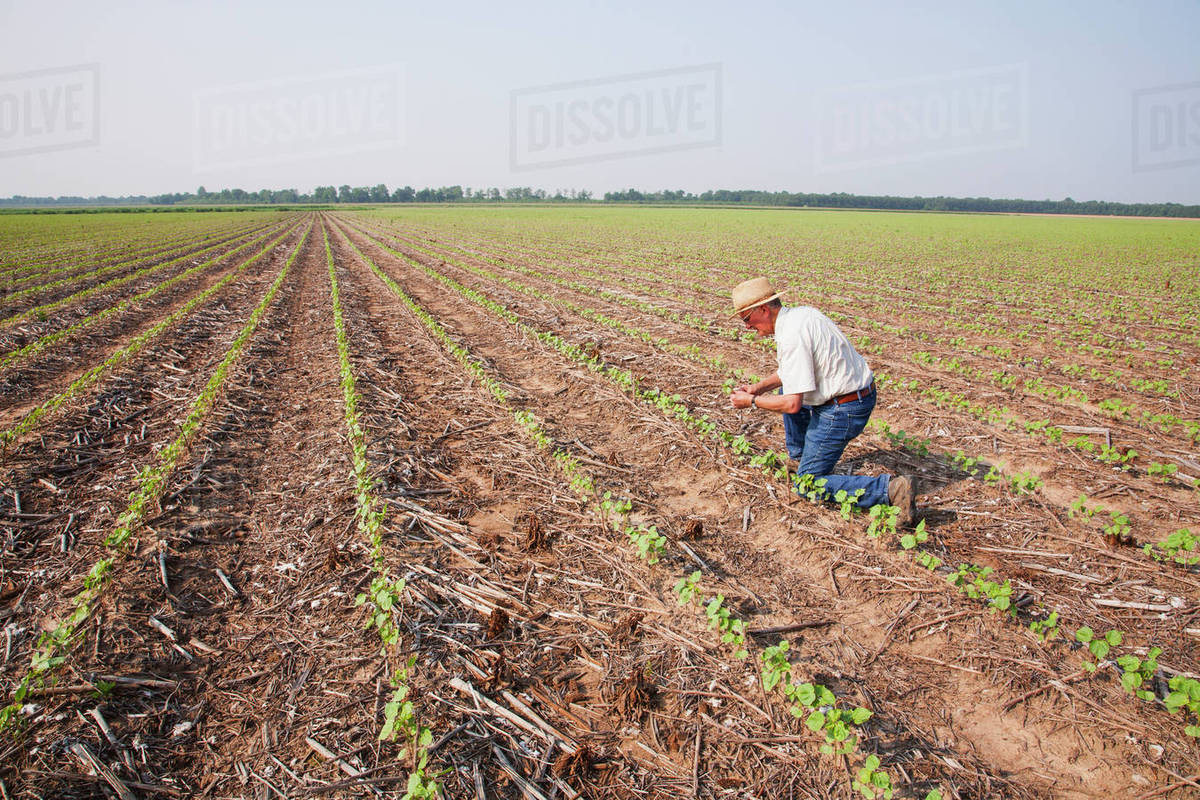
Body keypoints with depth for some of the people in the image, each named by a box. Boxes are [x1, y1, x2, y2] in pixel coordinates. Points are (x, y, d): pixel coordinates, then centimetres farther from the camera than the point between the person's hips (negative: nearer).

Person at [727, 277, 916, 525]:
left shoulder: (791, 336, -23)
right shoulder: (801, 313, 7)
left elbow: (792, 404, -23)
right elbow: (791, 371, 23)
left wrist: (752, 401, -9)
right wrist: (758, 387, 15)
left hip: (842, 411, -10)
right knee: (786, 387, 29)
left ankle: (890, 488, -12)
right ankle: (800, 456, 34)